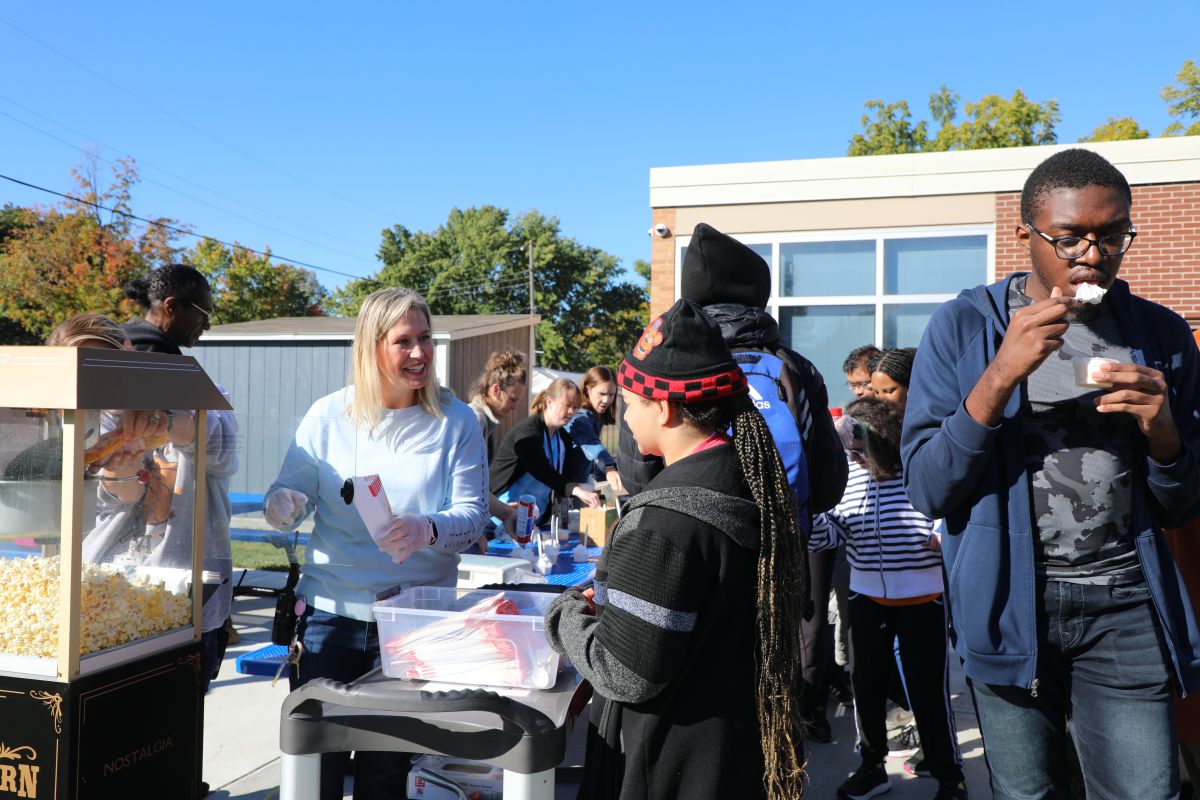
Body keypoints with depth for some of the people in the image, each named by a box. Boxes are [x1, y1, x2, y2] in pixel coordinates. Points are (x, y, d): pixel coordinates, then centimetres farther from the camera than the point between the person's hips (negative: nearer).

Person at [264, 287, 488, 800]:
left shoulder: (455, 421, -3)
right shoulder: (330, 415, -1)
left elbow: (473, 514, -7)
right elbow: (290, 491, 2)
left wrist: (428, 529, -29)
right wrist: (282, 506, -22)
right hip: (331, 611, 1)